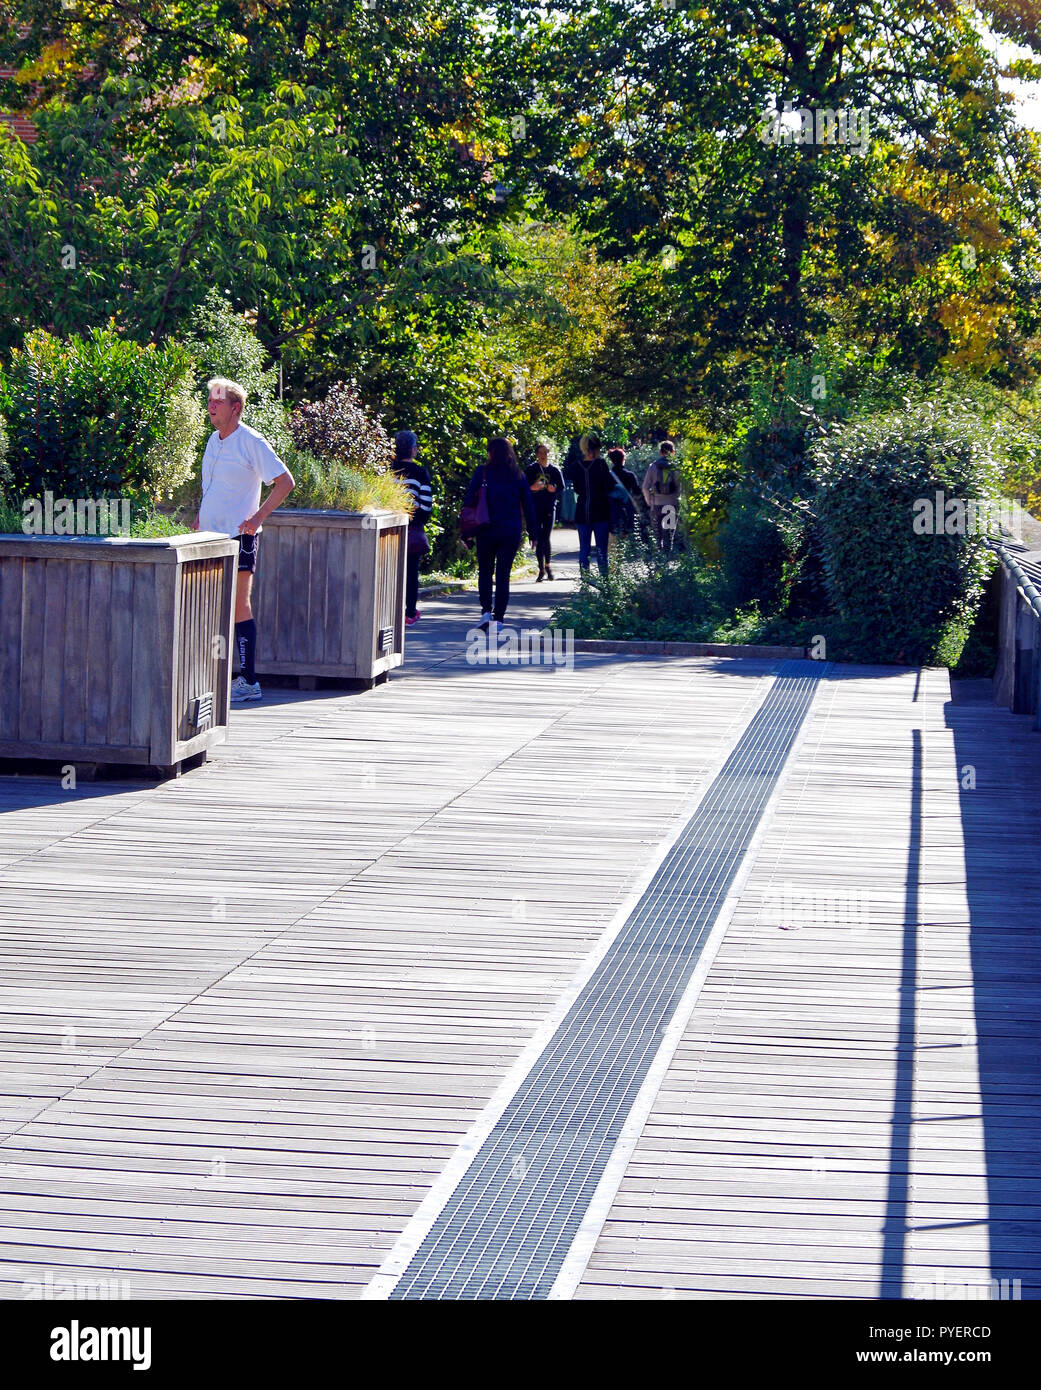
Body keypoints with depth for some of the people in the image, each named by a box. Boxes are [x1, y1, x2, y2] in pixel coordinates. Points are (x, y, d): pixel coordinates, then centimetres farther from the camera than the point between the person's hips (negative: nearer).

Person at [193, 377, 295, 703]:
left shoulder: (251, 442, -10)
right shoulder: (214, 440, 13)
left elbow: (285, 482, -11)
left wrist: (258, 517, -17)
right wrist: (202, 515, 16)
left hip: (238, 536, -8)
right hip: (210, 535, 8)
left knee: (239, 607, -7)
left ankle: (248, 682, -4)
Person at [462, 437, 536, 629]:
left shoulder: (483, 472, -2)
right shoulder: (518, 475, 4)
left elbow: (469, 500, -3)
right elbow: (528, 505, 8)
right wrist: (532, 532, 15)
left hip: (487, 530, -1)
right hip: (511, 532, 1)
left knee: (485, 571, 11)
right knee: (503, 574, 5)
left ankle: (486, 611, -5)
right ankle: (498, 618, 2)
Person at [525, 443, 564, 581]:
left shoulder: (555, 471, 7)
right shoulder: (531, 470, 6)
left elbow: (562, 490, 9)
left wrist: (554, 490, -12)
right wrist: (532, 488, -15)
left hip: (549, 508, 0)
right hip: (535, 508, 0)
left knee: (546, 538, -7)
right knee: (538, 539, -2)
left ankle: (548, 565, 12)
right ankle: (542, 570, 3)